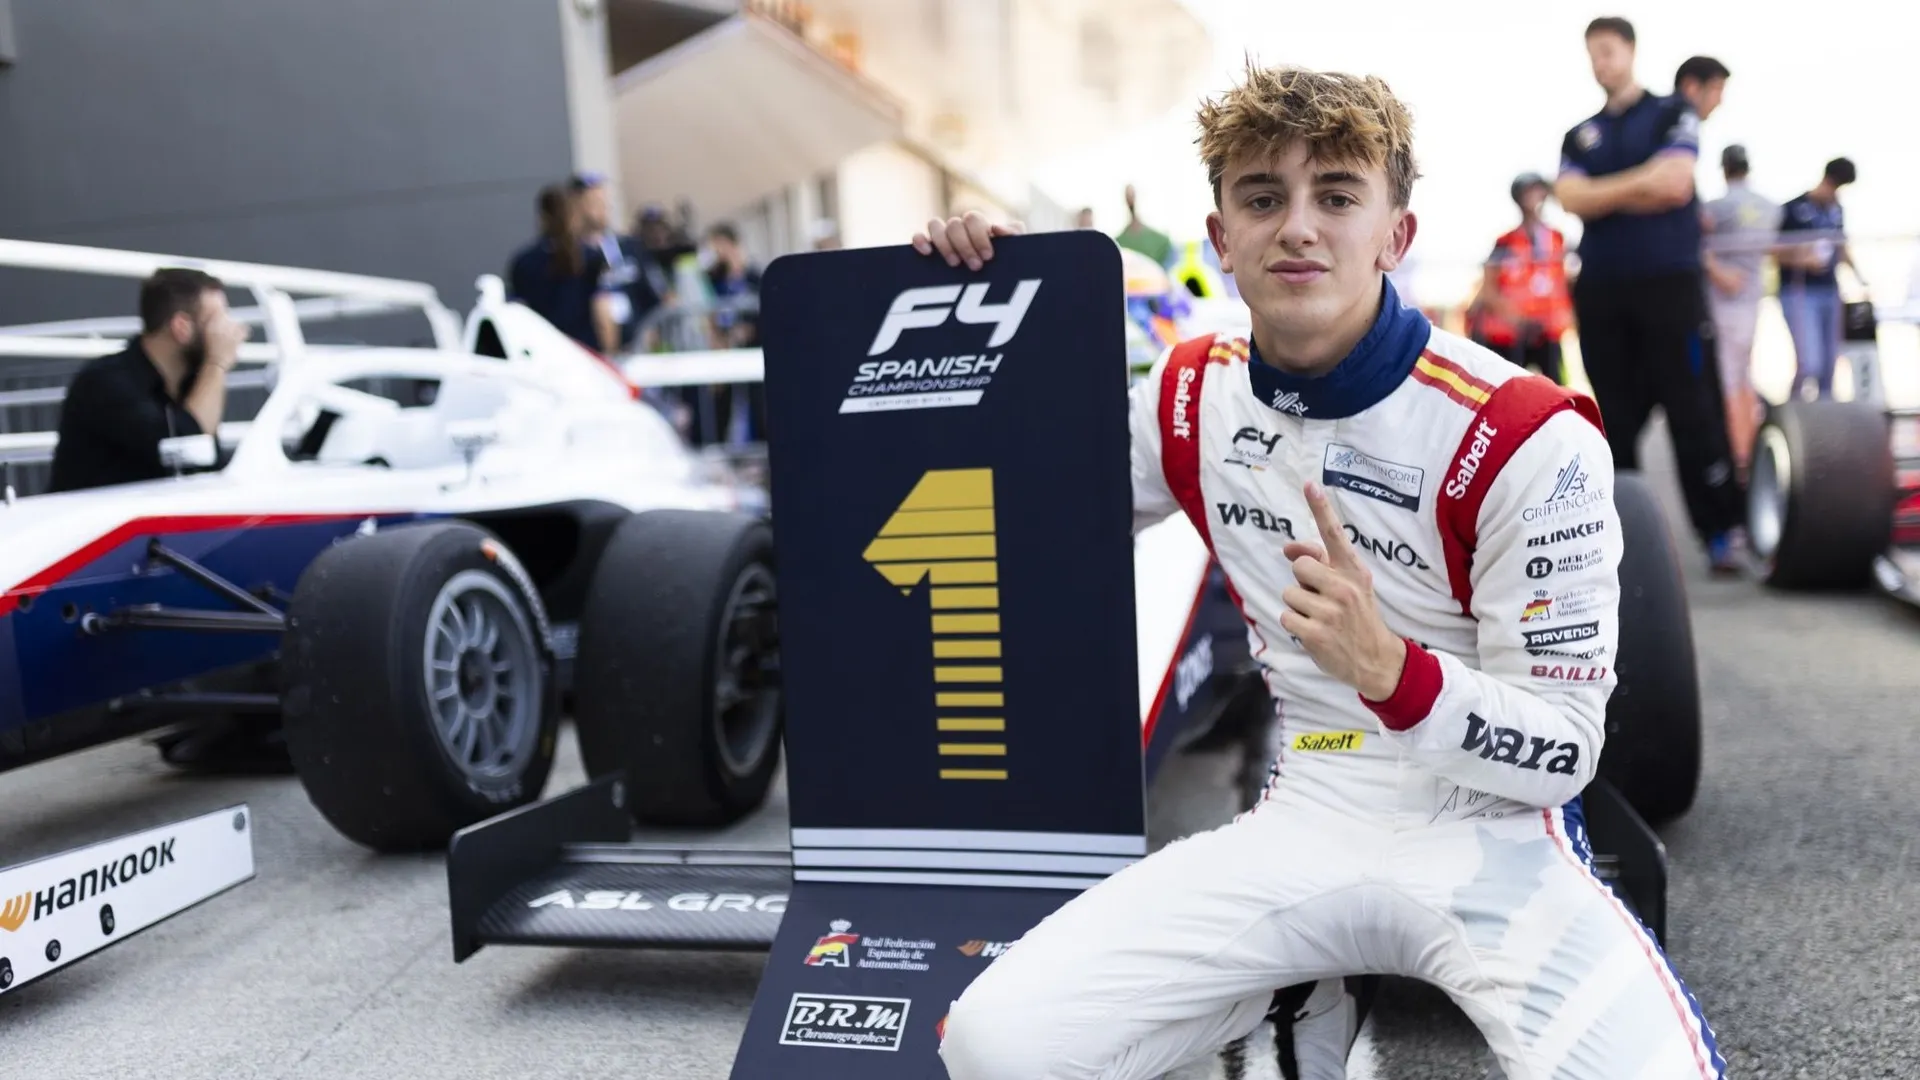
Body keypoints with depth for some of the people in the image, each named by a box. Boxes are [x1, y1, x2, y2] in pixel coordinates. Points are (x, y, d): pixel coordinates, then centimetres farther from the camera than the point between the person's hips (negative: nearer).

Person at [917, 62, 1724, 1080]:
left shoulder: (1526, 435, -12)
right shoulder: (1192, 398, 1)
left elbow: (1562, 752, -10)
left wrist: (1386, 667, -31)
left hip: (1492, 836, -2)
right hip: (1303, 826, 3)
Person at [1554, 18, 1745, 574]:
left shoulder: (1675, 113, 6)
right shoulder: (1579, 136, 16)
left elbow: (1675, 183, -11)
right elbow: (1571, 200, -1)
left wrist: (1604, 191, -5)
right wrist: (1638, 186, -8)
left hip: (1669, 282, -4)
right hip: (1600, 290, 4)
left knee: (1693, 410, -5)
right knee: (1614, 416, 6)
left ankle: (1723, 530, -1)